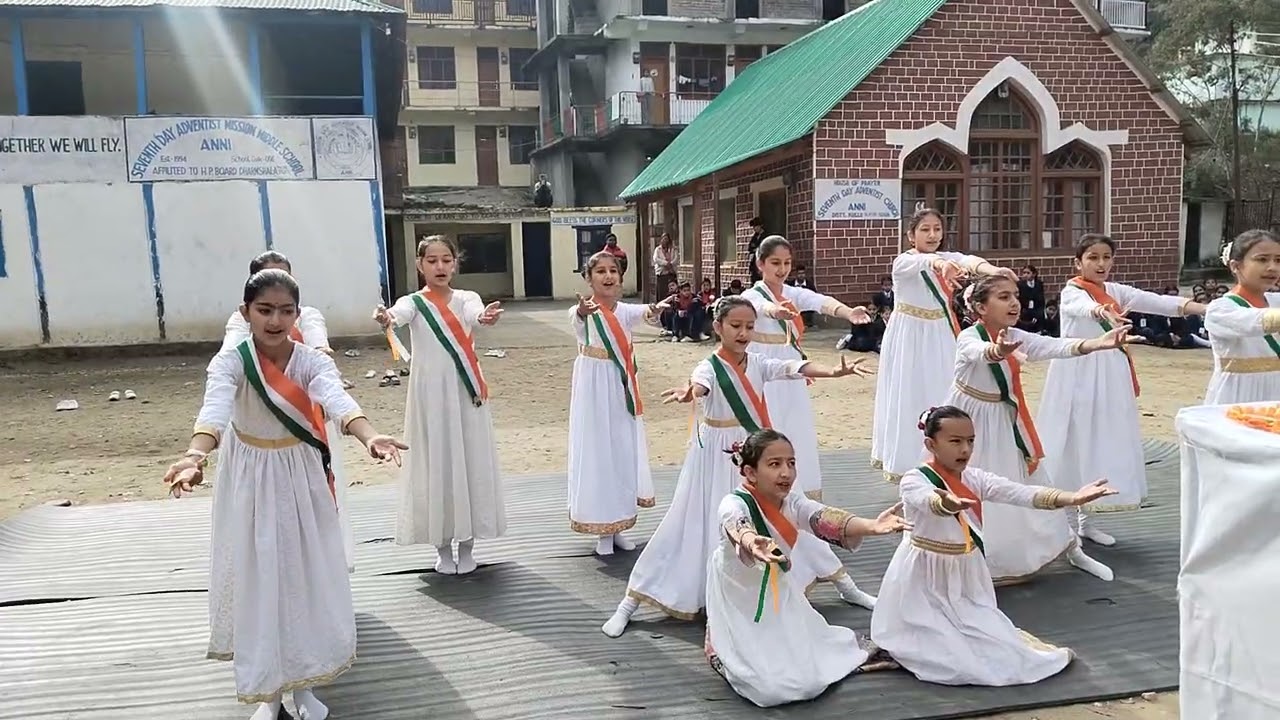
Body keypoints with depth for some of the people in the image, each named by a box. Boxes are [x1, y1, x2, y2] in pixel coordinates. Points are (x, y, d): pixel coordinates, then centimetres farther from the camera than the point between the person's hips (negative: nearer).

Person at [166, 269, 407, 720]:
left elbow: (337, 400, -34)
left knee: (307, 577, 7)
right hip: (250, 482, -1)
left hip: (302, 479, 2)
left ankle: (303, 683, 25)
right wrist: (195, 456, -58)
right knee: (255, 581, 4)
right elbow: (215, 410, -37)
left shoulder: (313, 361, -12)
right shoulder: (230, 362, -16)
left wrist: (368, 436, -55)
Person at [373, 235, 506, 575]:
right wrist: (386, 319, -51)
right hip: (430, 393, -1)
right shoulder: (415, 302, -1)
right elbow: (399, 314, -26)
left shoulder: (466, 298, 3)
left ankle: (466, 545, 20)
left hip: (466, 392, 1)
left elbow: (475, 314, -22)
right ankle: (443, 547, 20)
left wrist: (487, 316, -47)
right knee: (436, 463, 4)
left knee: (470, 461, 5)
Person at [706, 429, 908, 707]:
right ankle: (722, 656, 13)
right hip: (738, 607, -5)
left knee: (811, 678, 2)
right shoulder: (735, 503, -27)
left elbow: (826, 519, -30)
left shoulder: (793, 502, -11)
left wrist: (871, 526, -50)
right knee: (769, 687, -14)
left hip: (778, 599, 5)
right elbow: (736, 525, -52)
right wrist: (752, 543, -77)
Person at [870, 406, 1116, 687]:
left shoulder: (974, 478, -1)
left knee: (1002, 650, 3)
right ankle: (901, 650, 13)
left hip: (966, 582, 7)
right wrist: (949, 505, -67)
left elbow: (1021, 493, -14)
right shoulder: (914, 481, -19)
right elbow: (931, 503, -42)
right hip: (927, 588, -6)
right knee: (956, 663, -14)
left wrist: (1073, 498, -31)